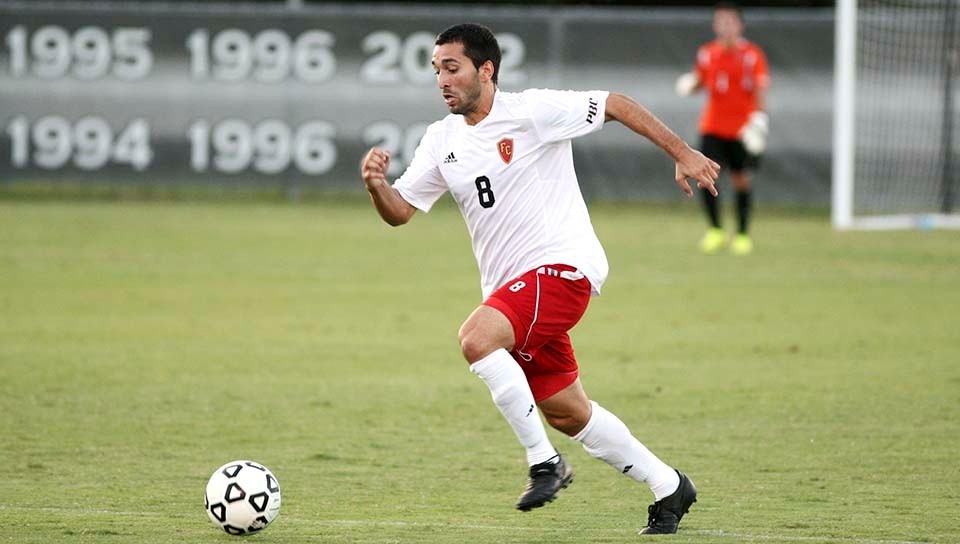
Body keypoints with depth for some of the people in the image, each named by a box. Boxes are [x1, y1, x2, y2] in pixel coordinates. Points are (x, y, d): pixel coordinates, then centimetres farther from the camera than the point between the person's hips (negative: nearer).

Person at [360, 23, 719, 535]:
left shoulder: (532, 112, -10)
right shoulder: (441, 140, 9)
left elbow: (615, 105, -5)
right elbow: (400, 210, 9)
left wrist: (683, 154, -6)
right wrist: (376, 185, -13)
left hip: (562, 265, -8)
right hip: (510, 285, 8)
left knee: (476, 338, -30)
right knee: (567, 413, 12)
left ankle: (544, 461, -18)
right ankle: (668, 488, 29)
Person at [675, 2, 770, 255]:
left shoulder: (752, 54, -5)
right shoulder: (707, 53, 5)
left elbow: (761, 88, -8)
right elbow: (700, 80, 16)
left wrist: (760, 117, -21)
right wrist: (688, 84, -7)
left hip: (743, 129, -3)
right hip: (712, 127, 3)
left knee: (741, 179, 1)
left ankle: (743, 234, 15)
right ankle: (715, 231, 7)